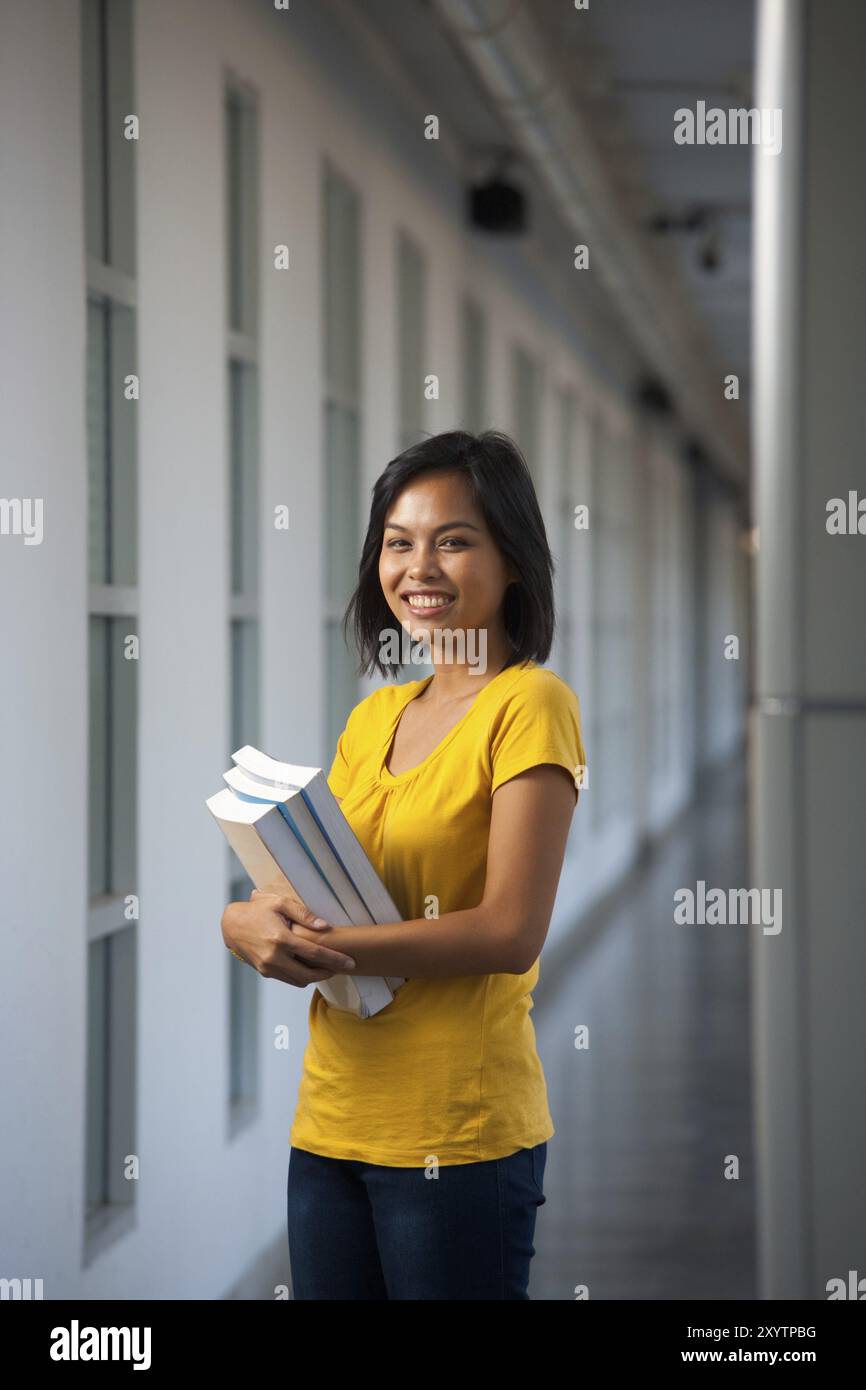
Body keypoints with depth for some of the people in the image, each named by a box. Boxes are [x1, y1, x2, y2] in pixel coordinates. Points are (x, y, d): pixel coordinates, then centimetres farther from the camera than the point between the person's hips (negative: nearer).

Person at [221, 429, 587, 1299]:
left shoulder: (529, 705, -7)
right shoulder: (373, 719, 14)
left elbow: (511, 932, -16)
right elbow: (311, 893, 12)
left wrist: (315, 948, -17)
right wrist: (253, 922, -12)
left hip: (458, 1135, -7)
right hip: (331, 1120, 7)